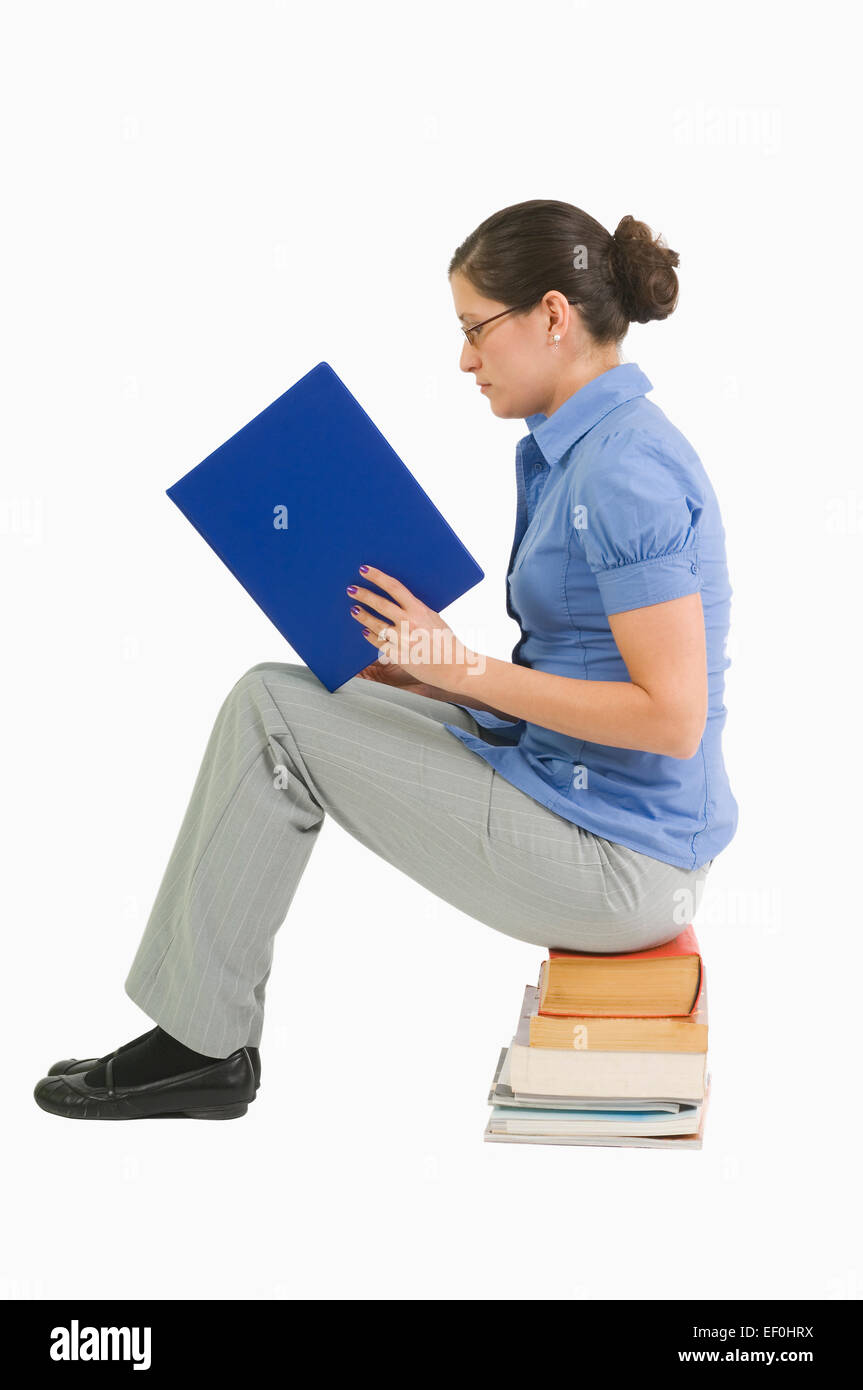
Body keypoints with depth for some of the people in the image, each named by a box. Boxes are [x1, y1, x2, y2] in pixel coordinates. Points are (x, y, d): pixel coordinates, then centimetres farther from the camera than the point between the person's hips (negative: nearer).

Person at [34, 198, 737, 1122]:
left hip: (620, 860, -10)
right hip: (571, 793, 10)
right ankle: (201, 1039, 13)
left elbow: (672, 716, -25)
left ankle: (201, 1043, 6)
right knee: (272, 699, 8)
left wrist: (466, 670, -19)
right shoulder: (582, 447, 11)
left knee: (276, 714, -8)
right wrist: (426, 672, 3)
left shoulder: (624, 472, -21)